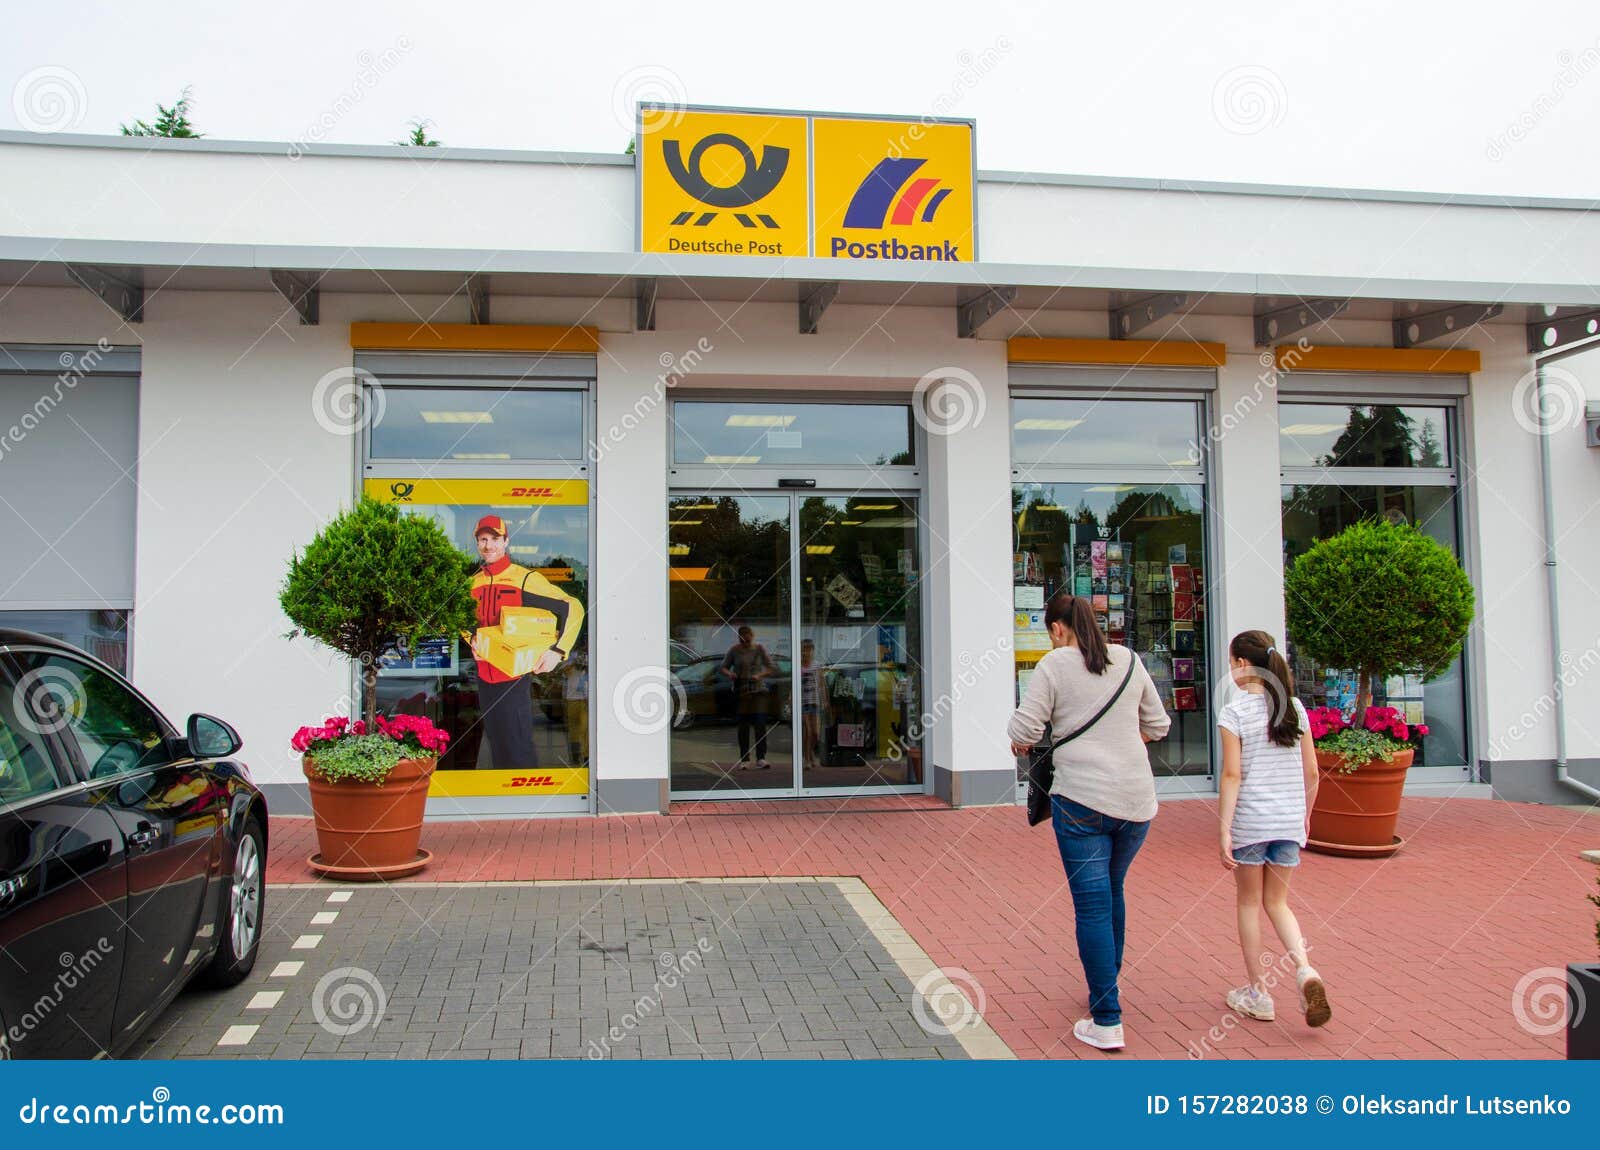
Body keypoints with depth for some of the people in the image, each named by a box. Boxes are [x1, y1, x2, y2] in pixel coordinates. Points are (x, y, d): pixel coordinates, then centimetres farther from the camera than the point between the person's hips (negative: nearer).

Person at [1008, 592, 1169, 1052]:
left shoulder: (1055, 664, -5)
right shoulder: (1129, 661, 9)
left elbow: (1024, 730, -9)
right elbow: (1157, 725, 17)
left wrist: (1021, 744, 13)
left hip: (1082, 798, -5)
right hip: (1137, 798, 5)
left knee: (1092, 905, -1)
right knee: (1112, 891, 23)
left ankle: (1106, 1021, 0)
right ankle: (1107, 984, 36)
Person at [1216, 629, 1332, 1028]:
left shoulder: (1234, 712, -10)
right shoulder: (1295, 707, 4)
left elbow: (1232, 775, -14)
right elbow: (1311, 771, 7)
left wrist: (1224, 830, -11)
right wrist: (1303, 818, 19)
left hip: (1249, 821, -4)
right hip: (1289, 822, 4)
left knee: (1249, 902, 11)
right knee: (1277, 902, 17)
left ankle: (1258, 993, 18)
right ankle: (1304, 970, -6)